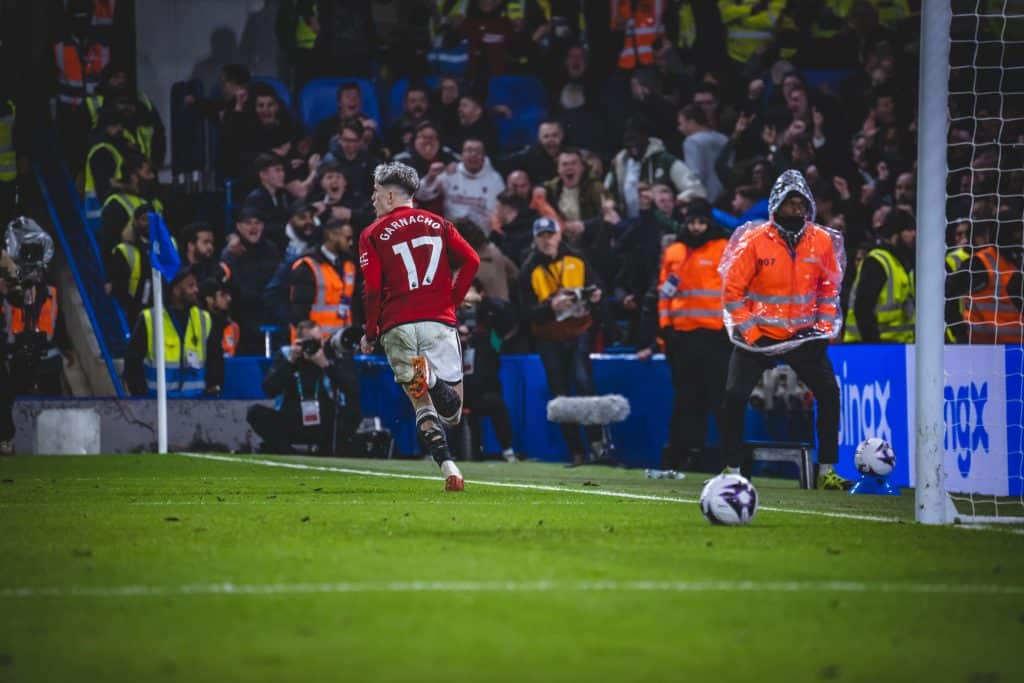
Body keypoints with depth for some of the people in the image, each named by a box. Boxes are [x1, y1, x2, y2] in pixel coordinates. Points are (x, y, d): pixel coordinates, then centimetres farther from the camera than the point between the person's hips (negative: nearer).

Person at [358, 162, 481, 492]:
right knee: (452, 412, 2)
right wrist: (452, 301, 11)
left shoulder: (373, 235, 6)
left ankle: (447, 465, -18)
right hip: (439, 322, 1)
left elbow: (373, 289, -2)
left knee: (424, 408, 7)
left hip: (397, 328, -1)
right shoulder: (438, 224, 15)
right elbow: (471, 261, 2)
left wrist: (370, 335, 9)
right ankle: (431, 377, -30)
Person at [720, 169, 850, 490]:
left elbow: (829, 287, 11)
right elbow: (732, 288, -8)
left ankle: (826, 471, 2)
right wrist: (747, 329, -11)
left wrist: (824, 326, 1)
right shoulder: (754, 241, -12)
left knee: (829, 393, -7)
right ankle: (732, 470, 5)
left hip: (803, 335, 2)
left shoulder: (822, 242, -2)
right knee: (735, 396, -8)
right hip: (759, 335, -2)